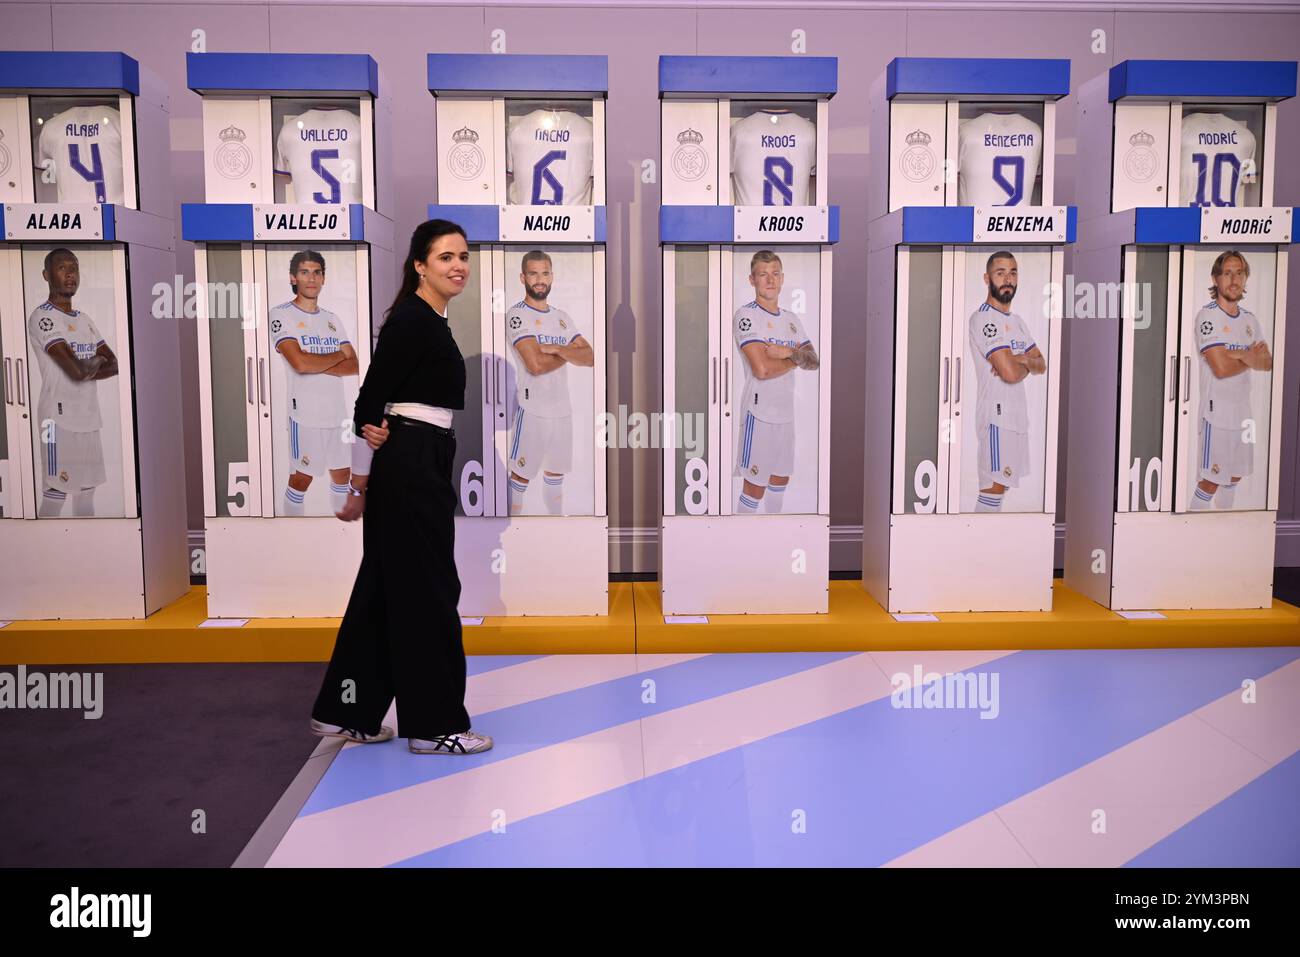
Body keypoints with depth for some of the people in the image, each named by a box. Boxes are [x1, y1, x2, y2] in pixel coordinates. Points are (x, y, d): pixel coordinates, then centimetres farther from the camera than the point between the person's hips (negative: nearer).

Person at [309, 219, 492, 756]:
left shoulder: (432, 321, 16)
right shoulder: (411, 319, -13)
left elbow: (383, 395, 18)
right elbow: (370, 399, -14)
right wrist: (358, 486, -11)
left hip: (422, 466, 10)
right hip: (408, 467, -10)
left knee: (387, 588, 13)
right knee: (428, 590, -3)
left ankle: (345, 712, 23)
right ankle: (433, 723, 9)